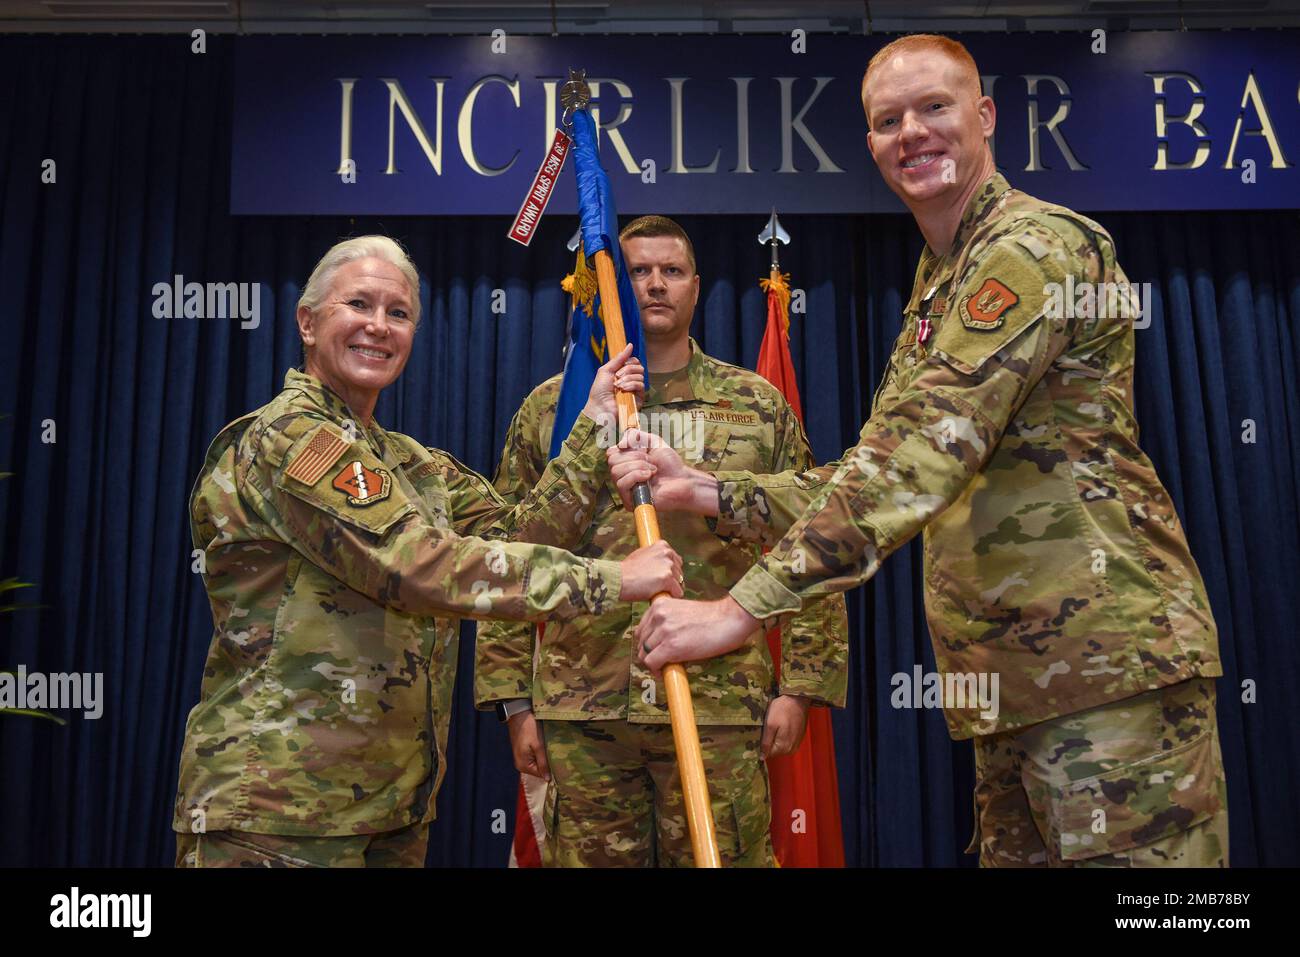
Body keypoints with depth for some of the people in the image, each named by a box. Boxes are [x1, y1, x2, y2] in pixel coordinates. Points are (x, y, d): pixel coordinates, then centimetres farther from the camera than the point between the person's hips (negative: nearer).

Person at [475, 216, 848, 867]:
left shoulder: (760, 407, 8)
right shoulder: (550, 408, 8)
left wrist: (800, 685, -1)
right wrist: (513, 699, 2)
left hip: (722, 709, 0)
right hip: (581, 710, 1)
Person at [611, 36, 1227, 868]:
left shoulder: (1037, 243, -11)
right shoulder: (934, 297, 19)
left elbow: (925, 451, -24)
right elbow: (877, 473, 16)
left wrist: (746, 607, -27)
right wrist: (707, 493, 4)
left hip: (1108, 657, -9)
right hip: (1015, 674, 9)